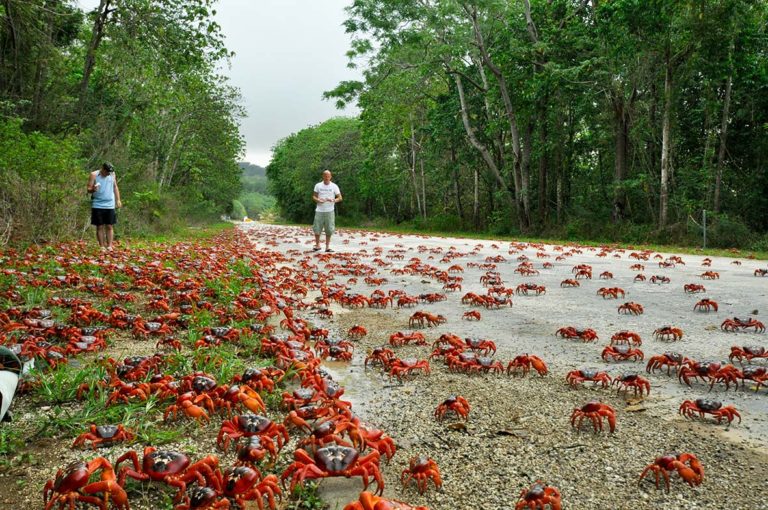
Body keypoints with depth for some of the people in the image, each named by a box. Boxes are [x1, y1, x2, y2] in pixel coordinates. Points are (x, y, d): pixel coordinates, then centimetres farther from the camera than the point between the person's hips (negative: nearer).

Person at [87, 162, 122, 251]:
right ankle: (102, 247, 6)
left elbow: (115, 187, 16)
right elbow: (89, 189, -4)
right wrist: (93, 189, -27)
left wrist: (118, 200, 9)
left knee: (109, 226, 2)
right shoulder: (94, 175, -4)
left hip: (110, 205, 2)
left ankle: (109, 247, 4)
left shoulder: (112, 174, 7)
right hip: (97, 205, -2)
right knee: (100, 227, 2)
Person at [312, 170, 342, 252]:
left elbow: (340, 198, 4)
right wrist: (318, 200, -12)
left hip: (330, 211, -1)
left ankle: (327, 247, 8)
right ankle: (317, 245, 14)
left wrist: (333, 200, -17)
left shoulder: (334, 186, 2)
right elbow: (314, 196, 10)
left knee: (329, 230, 0)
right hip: (319, 211, 1)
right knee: (316, 229, -1)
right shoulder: (318, 185, 5)